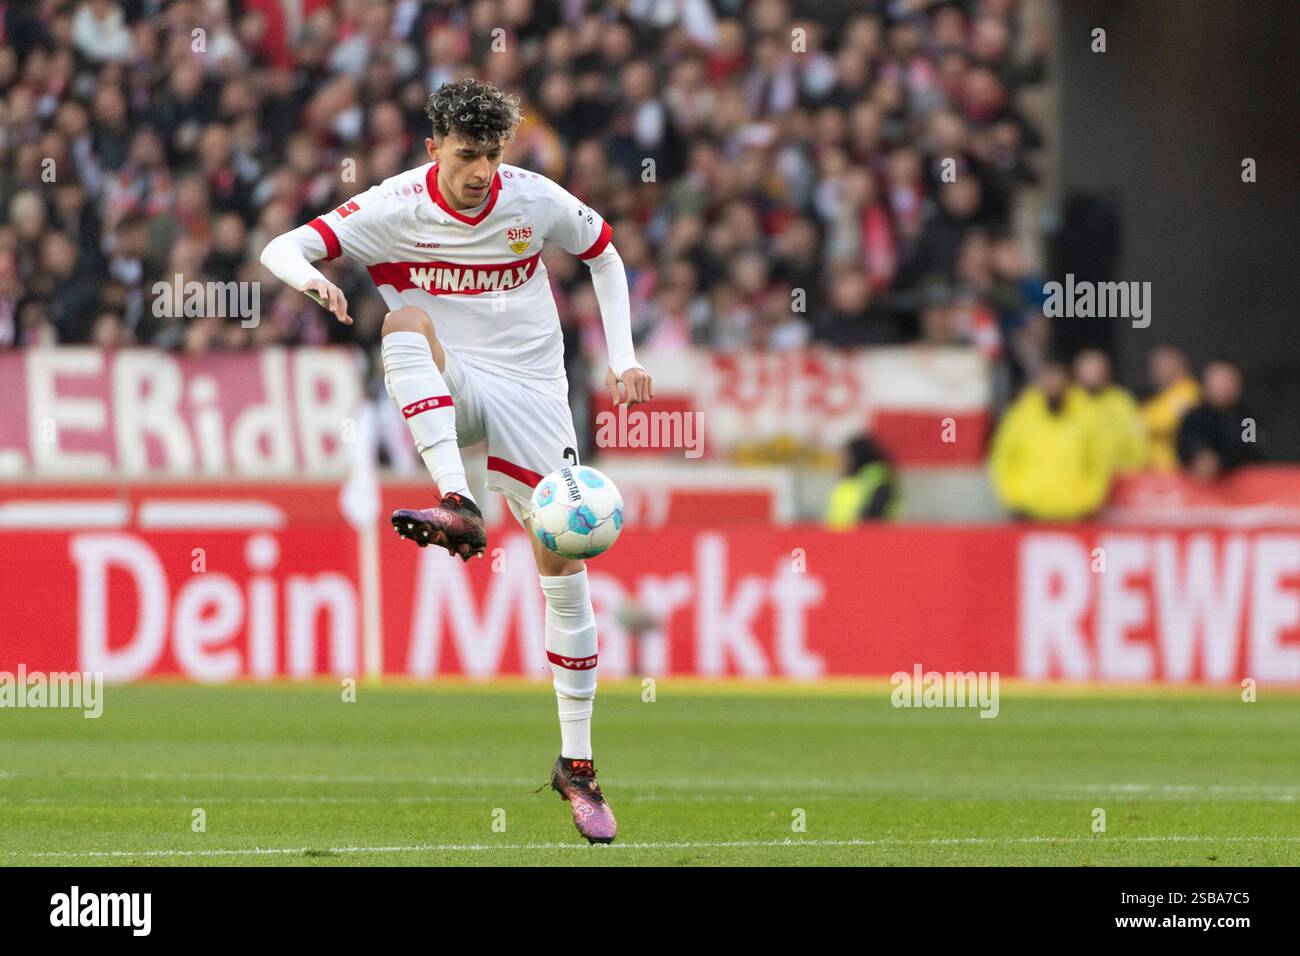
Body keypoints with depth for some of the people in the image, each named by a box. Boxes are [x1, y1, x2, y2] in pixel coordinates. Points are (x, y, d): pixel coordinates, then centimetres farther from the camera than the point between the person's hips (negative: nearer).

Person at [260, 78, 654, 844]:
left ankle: (578, 765, 10)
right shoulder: (395, 209, -10)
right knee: (407, 316, -34)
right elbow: (281, 249, -17)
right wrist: (311, 278, -41)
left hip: (530, 394, 2)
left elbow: (605, 255, 15)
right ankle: (458, 506, -48)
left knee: (564, 567, -3)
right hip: (444, 392, -2)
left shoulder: (536, 201, -3)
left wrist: (624, 360, 7)